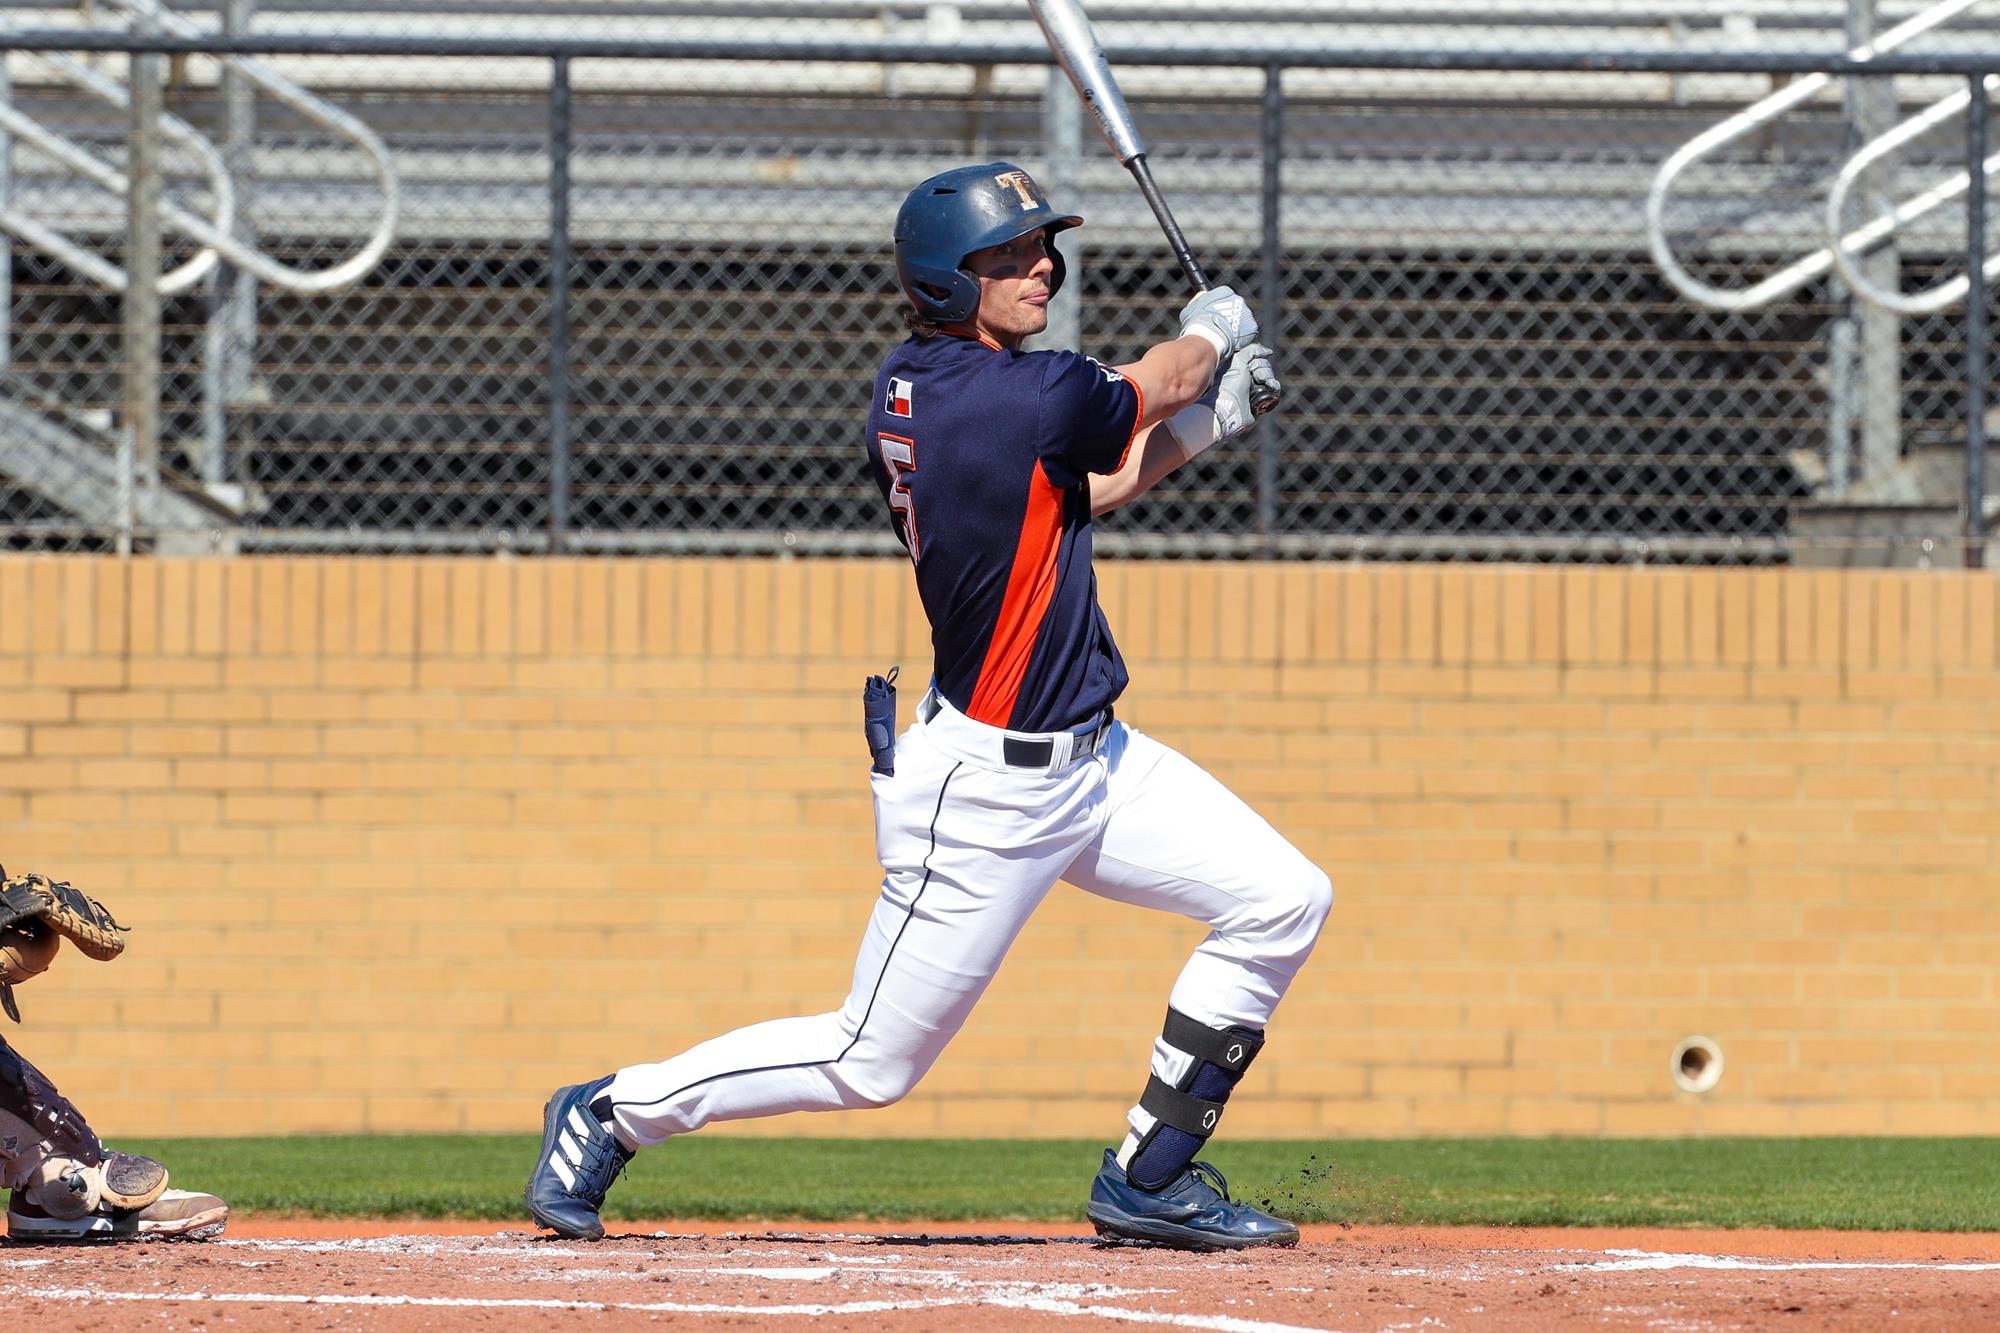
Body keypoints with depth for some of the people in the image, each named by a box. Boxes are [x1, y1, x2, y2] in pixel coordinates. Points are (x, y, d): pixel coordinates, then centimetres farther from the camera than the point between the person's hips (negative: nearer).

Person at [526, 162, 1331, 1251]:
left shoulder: (907, 385, 3)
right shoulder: (1019, 399, -24)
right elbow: (1157, 384, -4)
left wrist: (1206, 420, 11)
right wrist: (1211, 333, 18)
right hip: (986, 789, -10)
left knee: (1285, 902, 5)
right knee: (872, 1061, 0)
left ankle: (1149, 1177, 12)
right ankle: (613, 1113, 19)